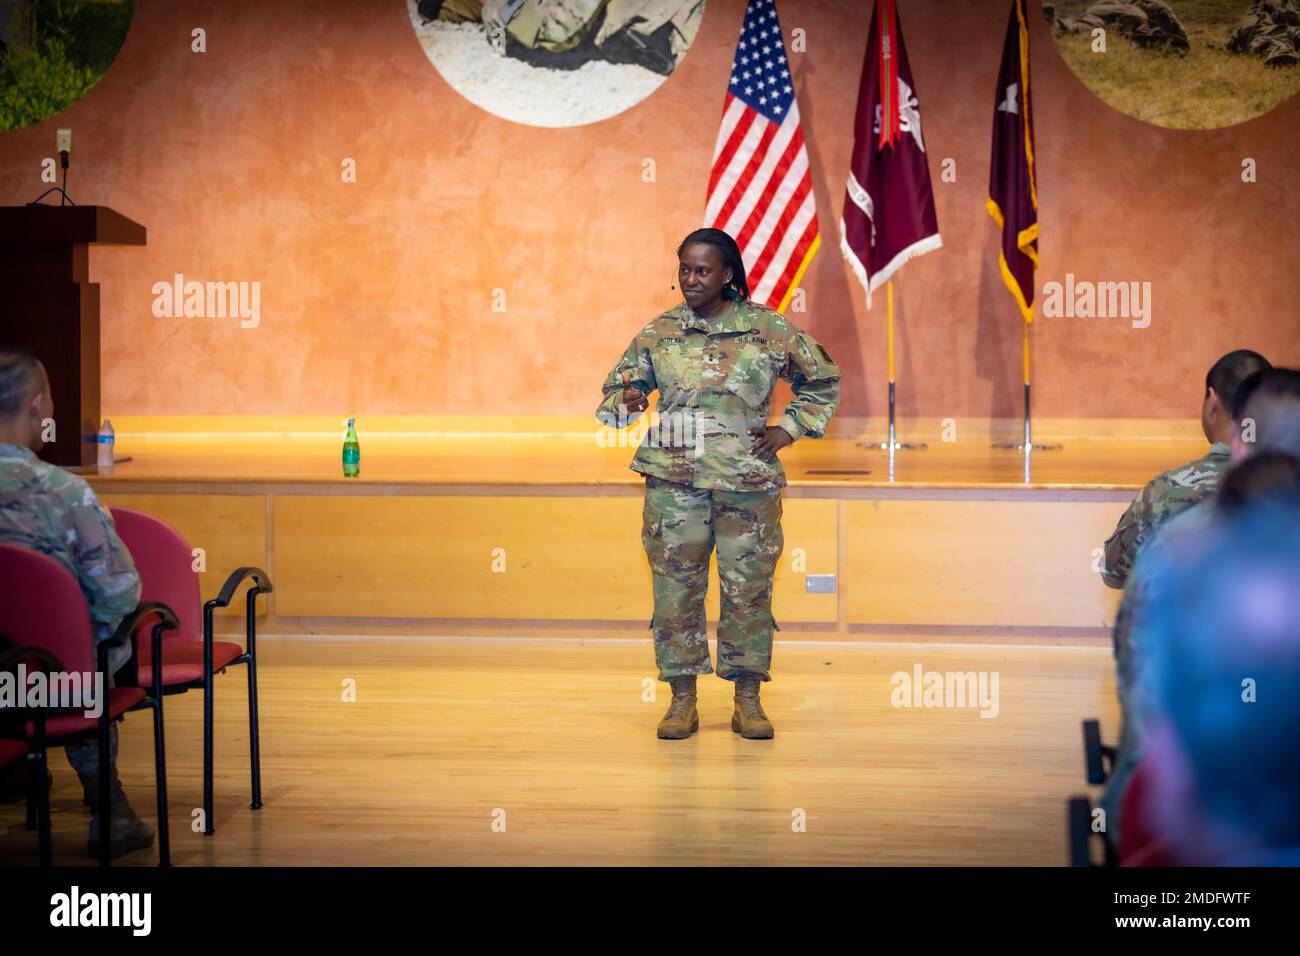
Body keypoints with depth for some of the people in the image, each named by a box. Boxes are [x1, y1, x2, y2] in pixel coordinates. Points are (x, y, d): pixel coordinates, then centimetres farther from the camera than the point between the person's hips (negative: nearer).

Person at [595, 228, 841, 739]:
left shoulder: (768, 328, 3)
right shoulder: (658, 332, 6)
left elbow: (823, 379, 14)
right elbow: (617, 385, 14)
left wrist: (788, 429, 4)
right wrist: (626, 402, -10)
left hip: (748, 481, -1)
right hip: (673, 480, 1)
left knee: (749, 587, 3)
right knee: (675, 586, 2)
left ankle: (748, 701, 14)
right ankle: (682, 700, 13)